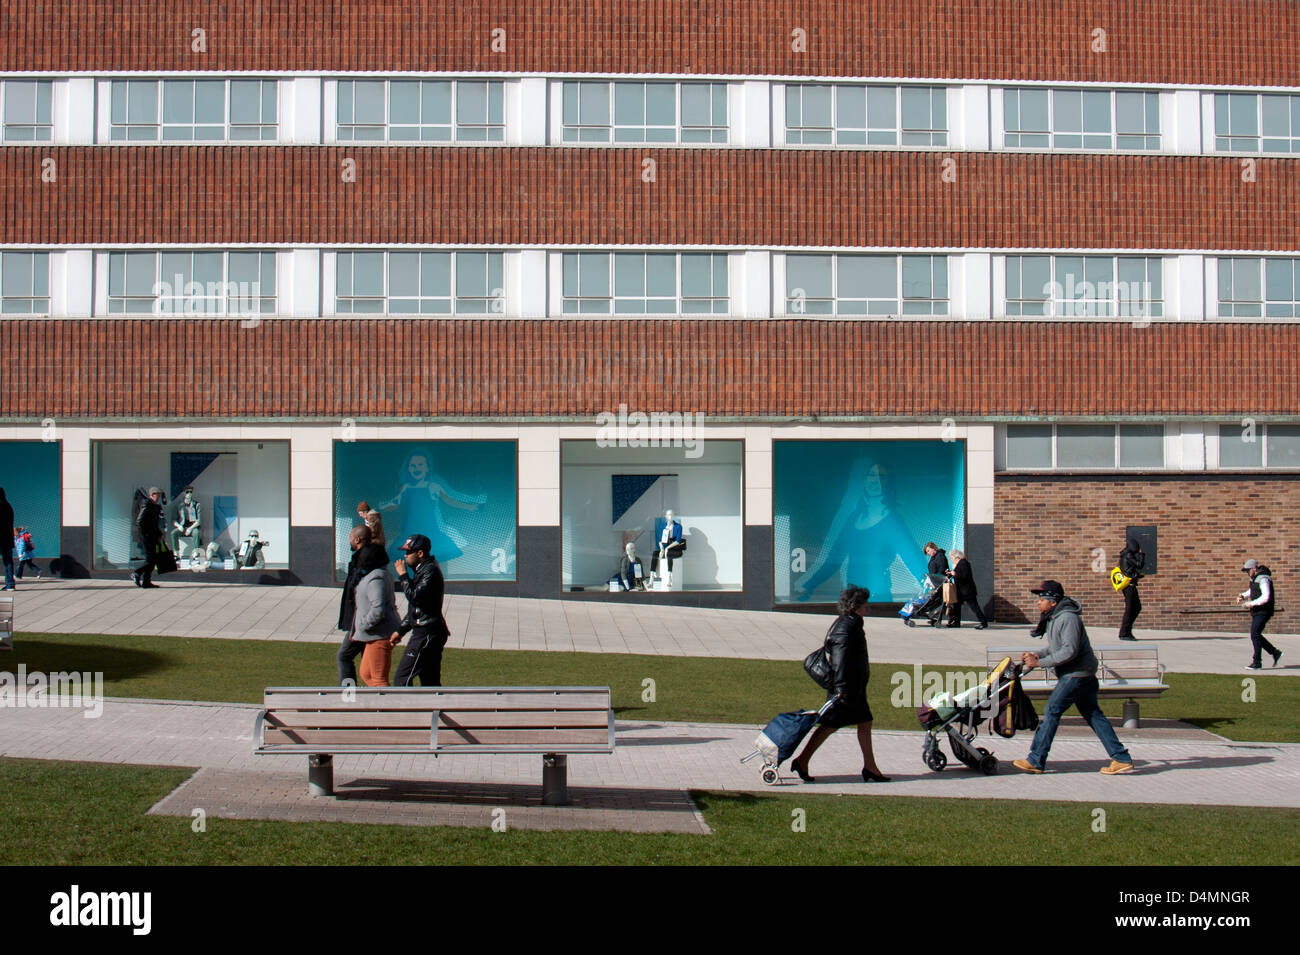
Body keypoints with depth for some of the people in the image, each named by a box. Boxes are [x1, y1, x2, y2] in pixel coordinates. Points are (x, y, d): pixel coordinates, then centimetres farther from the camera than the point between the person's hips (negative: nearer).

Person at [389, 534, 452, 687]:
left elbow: (415, 597, -26)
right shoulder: (422, 570, 18)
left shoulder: (430, 571, -14)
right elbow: (415, 606, 25)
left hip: (426, 635, -11)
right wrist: (400, 631, 23)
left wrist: (403, 575, -15)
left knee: (402, 679, -10)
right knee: (430, 682, 12)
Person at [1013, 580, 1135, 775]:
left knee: (1052, 710, -8)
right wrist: (1036, 656, 4)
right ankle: (1122, 759, 10)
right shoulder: (1055, 618, 14)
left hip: (1078, 675, -10)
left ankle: (1036, 761, -5)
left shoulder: (1068, 618, -18)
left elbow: (1070, 651, -26)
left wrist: (1039, 662, -22)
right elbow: (1056, 648, 21)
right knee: (1093, 715, 10)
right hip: (1083, 674, 10)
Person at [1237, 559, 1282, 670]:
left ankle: (1256, 662, -10)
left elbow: (1266, 597, -27)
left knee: (1255, 635, -12)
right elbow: (1251, 592, 28)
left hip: (1263, 612, -10)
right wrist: (1242, 596, 8)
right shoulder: (1254, 578, 12)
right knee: (1256, 635, 12)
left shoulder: (1263, 580, -18)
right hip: (1256, 612, 10)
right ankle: (1275, 653, 23)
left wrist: (1252, 603, -22)